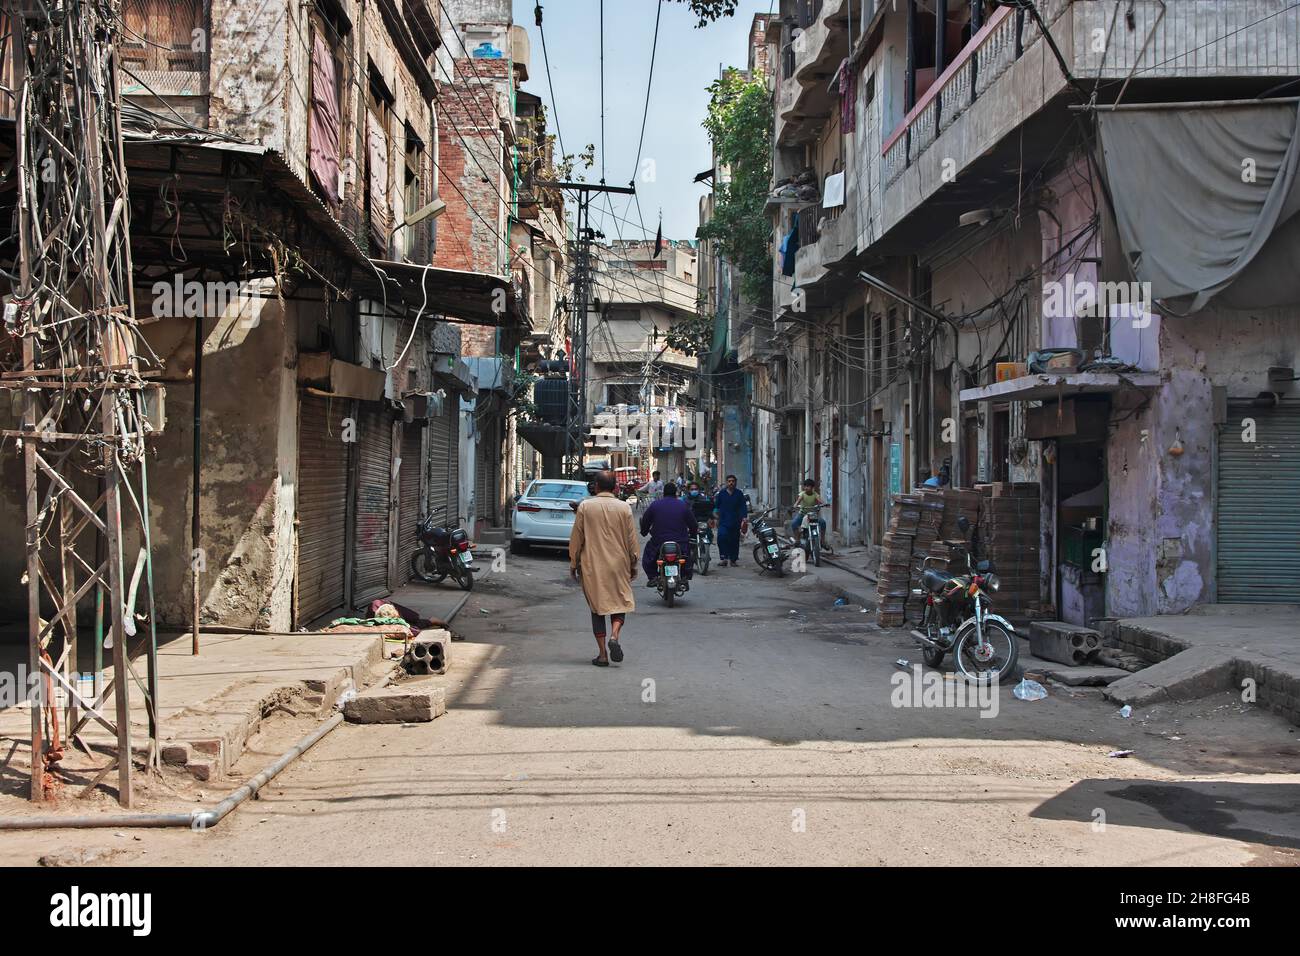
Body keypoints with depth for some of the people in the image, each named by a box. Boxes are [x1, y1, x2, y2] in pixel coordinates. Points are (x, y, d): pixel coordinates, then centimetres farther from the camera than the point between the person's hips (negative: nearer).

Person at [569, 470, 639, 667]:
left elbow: (576, 538, -1)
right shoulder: (624, 508, -2)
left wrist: (574, 563, 10)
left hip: (592, 566, 0)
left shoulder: (585, 506, -4)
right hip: (618, 565, 0)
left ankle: (602, 653, 5)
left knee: (597, 608, 8)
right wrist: (633, 565, 13)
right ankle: (614, 636, -13)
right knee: (620, 603, 14)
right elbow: (631, 540, 2)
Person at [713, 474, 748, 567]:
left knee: (734, 541, 5)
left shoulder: (739, 494, 4)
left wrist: (744, 517, -11)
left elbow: (743, 507, 1)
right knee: (721, 537, -20)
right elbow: (716, 505, 12)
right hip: (723, 521, -1)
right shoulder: (721, 493, 5)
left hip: (735, 522, 1)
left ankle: (733, 559, 16)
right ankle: (724, 557, -17)